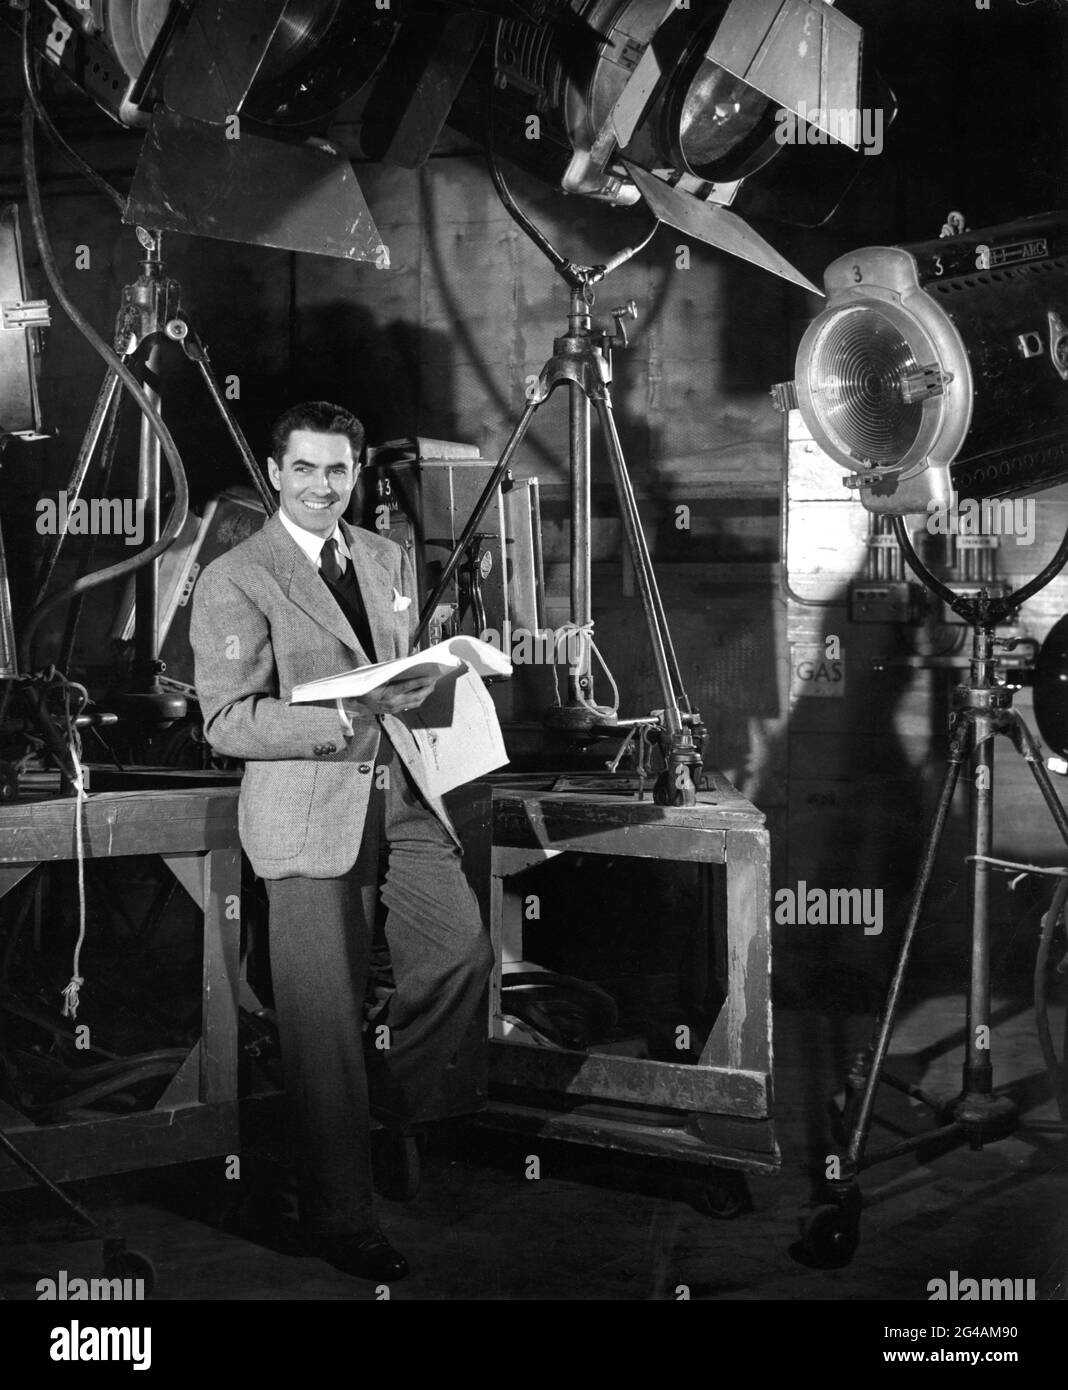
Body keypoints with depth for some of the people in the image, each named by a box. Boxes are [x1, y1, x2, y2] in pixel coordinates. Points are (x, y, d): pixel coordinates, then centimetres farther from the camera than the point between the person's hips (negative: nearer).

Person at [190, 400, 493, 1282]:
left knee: (462, 950, -8)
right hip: (309, 811, -6)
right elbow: (227, 722, -11)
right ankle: (339, 1219, 10)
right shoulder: (235, 581, -6)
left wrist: (413, 693, 1)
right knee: (327, 1019, -3)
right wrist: (347, 719, -23)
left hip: (401, 793, 6)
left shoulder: (389, 560, 15)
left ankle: (393, 1106, 20)